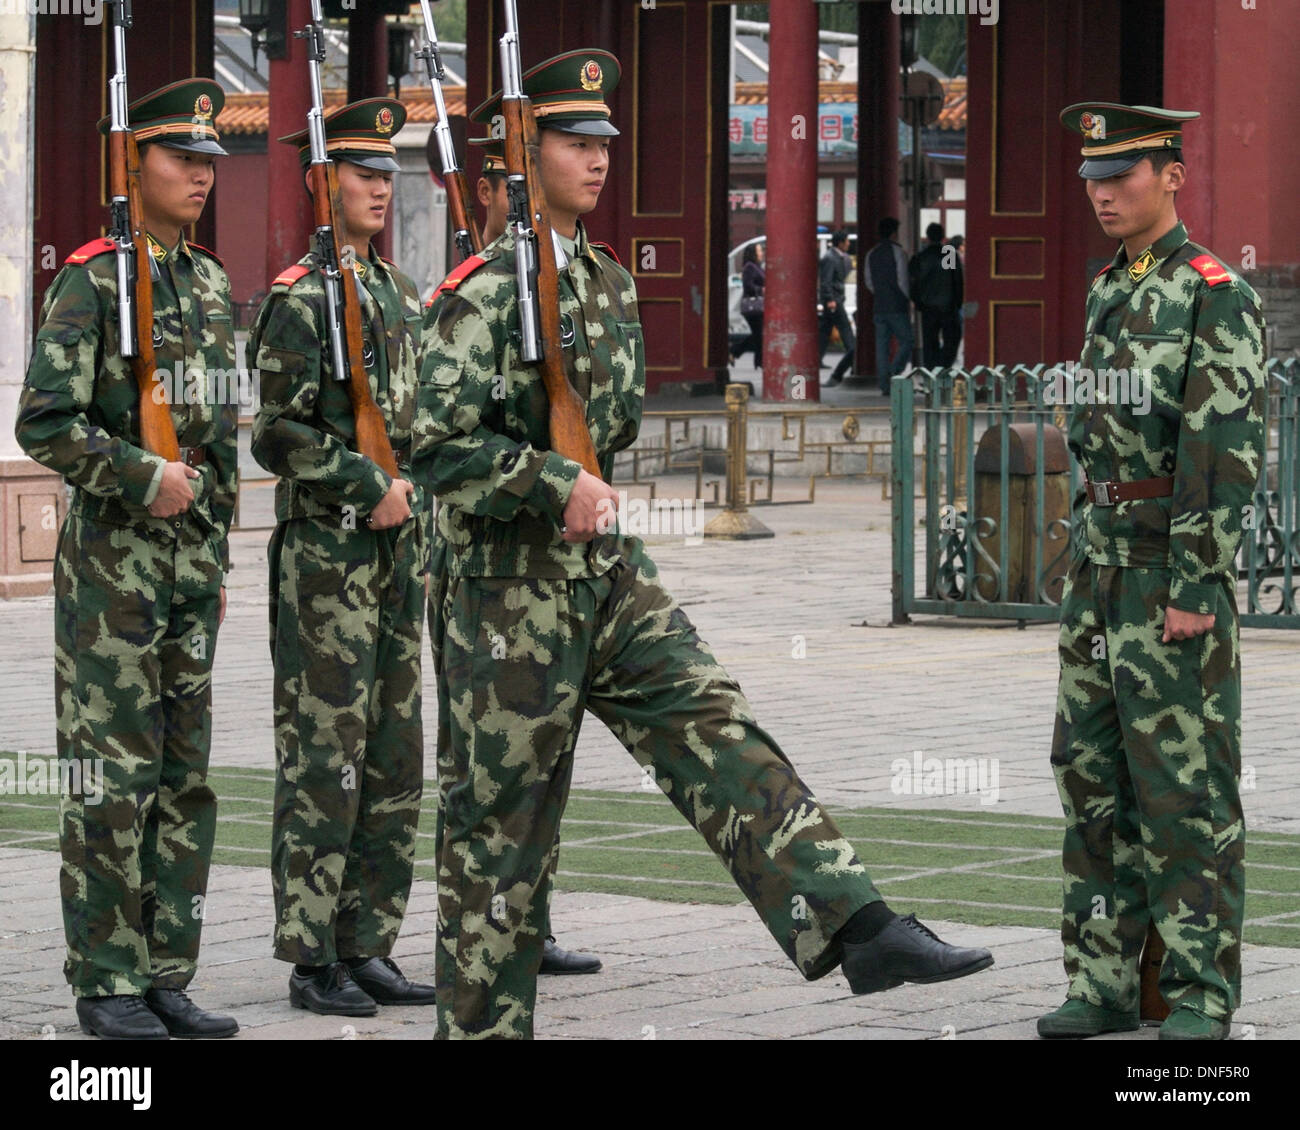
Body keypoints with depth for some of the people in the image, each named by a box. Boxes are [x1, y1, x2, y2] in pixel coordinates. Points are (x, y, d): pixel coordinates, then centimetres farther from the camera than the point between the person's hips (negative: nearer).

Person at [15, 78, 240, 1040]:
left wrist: (218, 559, 18)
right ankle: (107, 984, 2)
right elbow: (44, 422, -15)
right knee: (113, 776, -4)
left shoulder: (212, 284, 13)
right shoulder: (92, 280, -9)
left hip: (192, 560, 7)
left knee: (184, 777, 8)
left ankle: (167, 975, 14)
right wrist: (143, 478, -20)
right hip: (112, 560, -7)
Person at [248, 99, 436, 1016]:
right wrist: (372, 489, -16)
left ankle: (369, 946, 15)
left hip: (398, 551, 8)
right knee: (324, 757, -6)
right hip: (328, 552, -8)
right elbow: (279, 434, -14)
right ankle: (313, 959, -1)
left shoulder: (398, 293, 15)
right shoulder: (300, 299, -9)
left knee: (394, 758, 9)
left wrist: (413, 496, 10)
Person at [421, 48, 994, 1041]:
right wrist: (557, 484, -22)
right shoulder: (482, 291, -14)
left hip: (607, 568, 7)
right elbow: (442, 441, -22)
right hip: (508, 586, -7)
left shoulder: (610, 283, 12)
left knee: (715, 730, -6)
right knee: (499, 816, 2)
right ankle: (482, 1023, 12)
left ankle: (856, 928, -16)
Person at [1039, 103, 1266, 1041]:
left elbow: (1227, 452, -16)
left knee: (1184, 781, -5)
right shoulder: (1110, 292, 15)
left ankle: (1201, 995, -1)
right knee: (1093, 773, 8)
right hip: (1103, 561, 8)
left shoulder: (1216, 295, -10)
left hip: (1176, 571, -8)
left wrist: (1197, 588, -20)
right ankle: (1104, 979, 15)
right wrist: (1089, 569, 18)